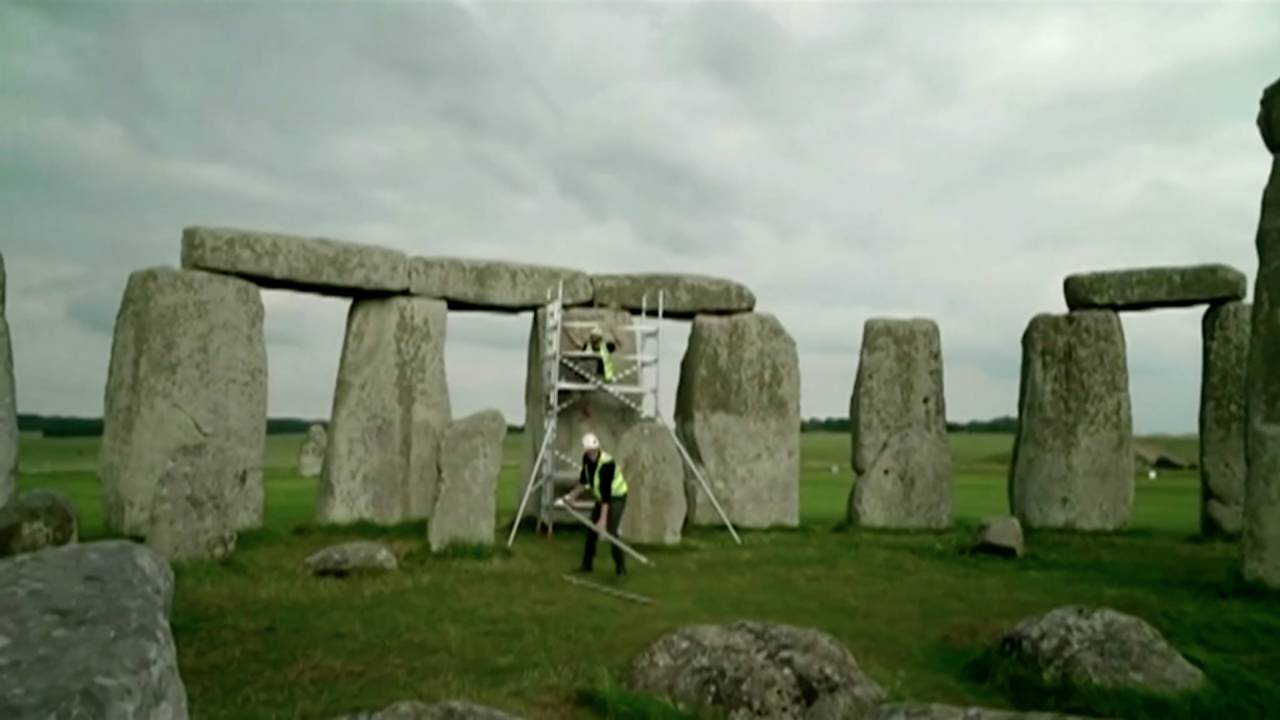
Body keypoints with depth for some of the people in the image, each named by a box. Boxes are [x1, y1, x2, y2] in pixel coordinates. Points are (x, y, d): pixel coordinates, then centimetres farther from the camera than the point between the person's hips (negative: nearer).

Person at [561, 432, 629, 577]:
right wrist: (573, 495, 14)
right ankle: (587, 565, 24)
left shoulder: (607, 463, -33)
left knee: (611, 531, -21)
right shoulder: (586, 458, -11)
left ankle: (621, 568, -11)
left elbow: (606, 493, -35)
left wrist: (603, 519, -36)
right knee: (591, 529, 10)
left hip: (616, 497, -8)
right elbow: (584, 479, 9)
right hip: (601, 497, 8)